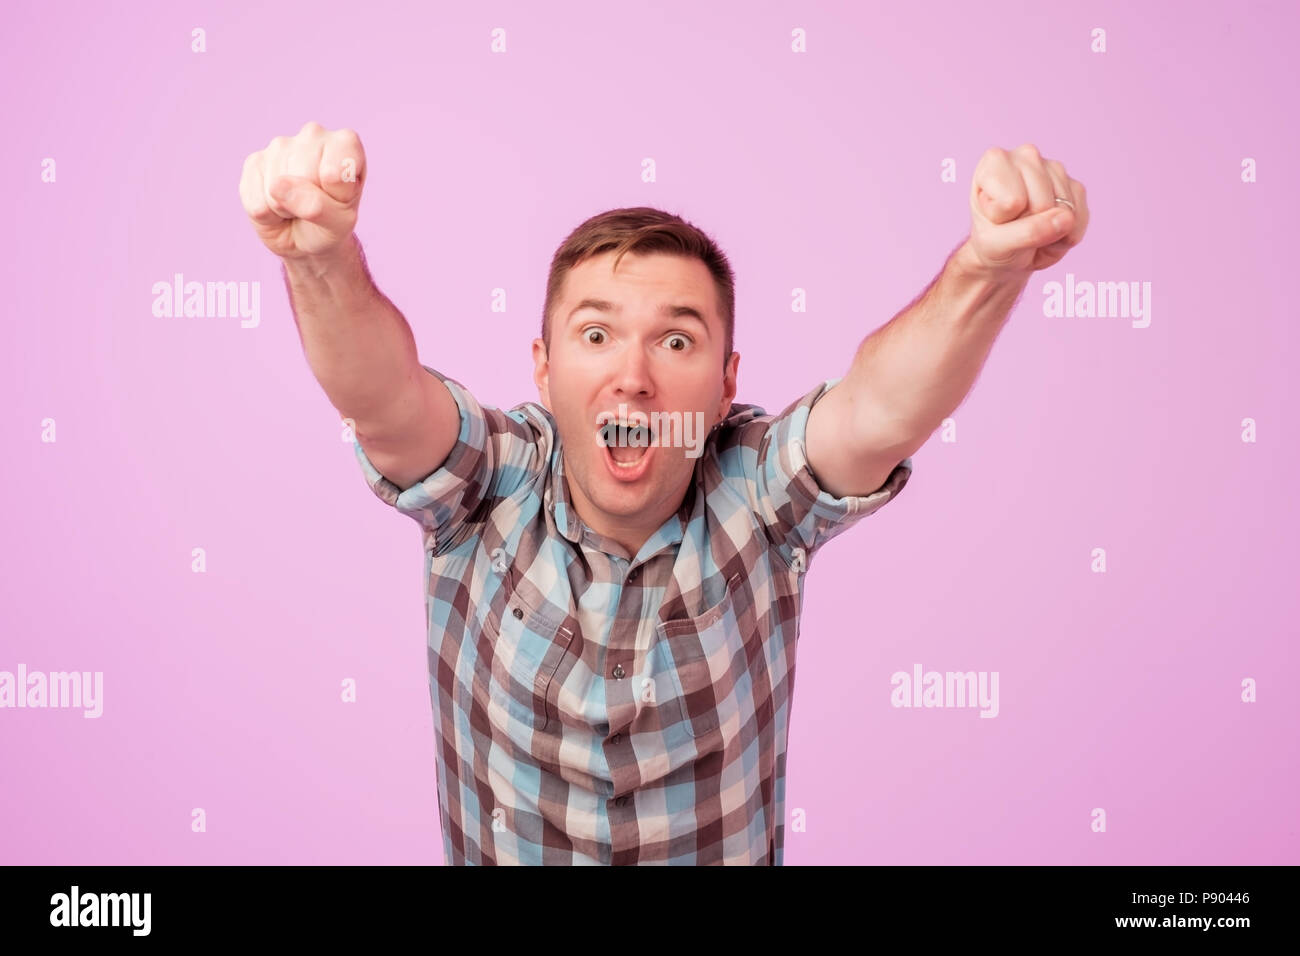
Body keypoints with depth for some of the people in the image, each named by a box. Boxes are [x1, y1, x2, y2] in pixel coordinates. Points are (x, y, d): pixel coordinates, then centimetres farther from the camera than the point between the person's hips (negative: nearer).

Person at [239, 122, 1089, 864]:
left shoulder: (755, 496, -10)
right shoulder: (492, 488, -10)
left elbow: (885, 408, -26)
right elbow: (379, 398, -27)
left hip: (731, 844, 0)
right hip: (496, 847, 0)